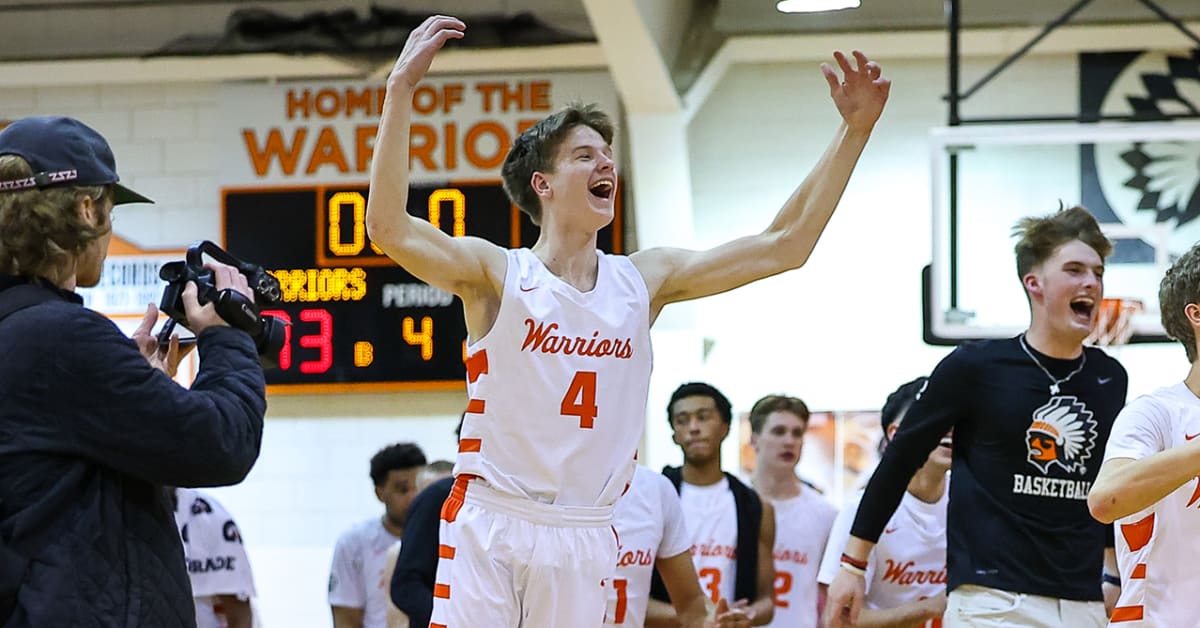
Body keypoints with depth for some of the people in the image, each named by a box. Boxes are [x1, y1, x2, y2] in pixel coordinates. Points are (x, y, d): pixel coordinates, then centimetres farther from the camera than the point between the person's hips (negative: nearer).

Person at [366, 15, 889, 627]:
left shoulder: (643, 280, 8)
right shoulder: (498, 273, -5)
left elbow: (784, 244, 7)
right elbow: (389, 228, -22)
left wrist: (854, 129, 0)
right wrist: (400, 90, -29)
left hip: (583, 537, 4)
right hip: (489, 525, -4)